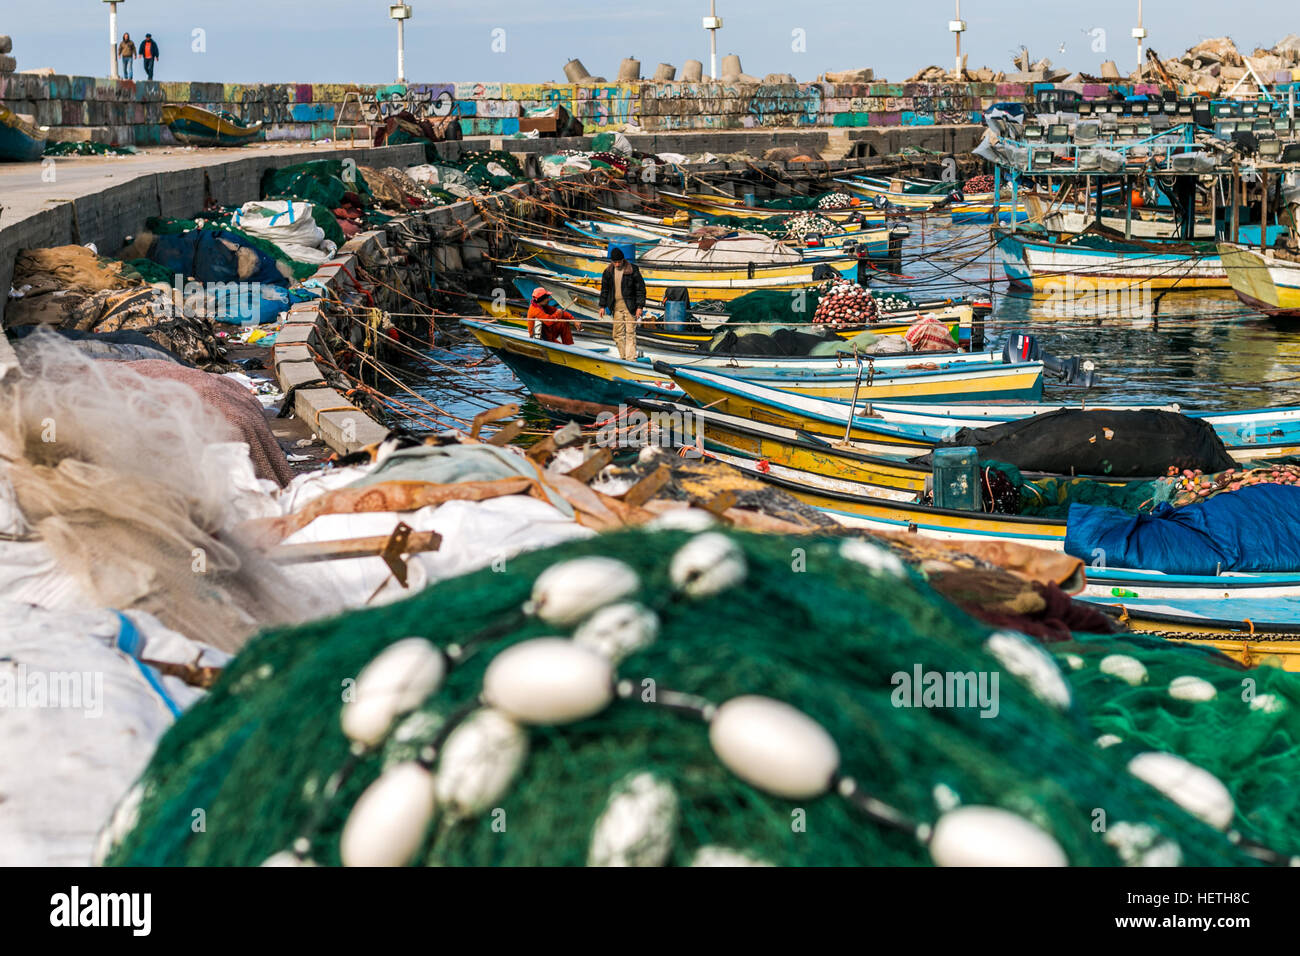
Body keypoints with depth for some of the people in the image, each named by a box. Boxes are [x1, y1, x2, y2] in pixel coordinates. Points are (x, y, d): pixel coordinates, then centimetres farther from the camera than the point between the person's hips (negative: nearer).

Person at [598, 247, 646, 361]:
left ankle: (631, 358, -11)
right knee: (618, 334, 4)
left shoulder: (633, 270, -5)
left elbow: (641, 289, -4)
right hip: (616, 307, 4)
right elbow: (604, 289, 18)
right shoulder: (608, 272, 8)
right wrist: (602, 306, 13)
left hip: (629, 306, -4)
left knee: (630, 333, -9)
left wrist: (640, 306, -9)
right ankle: (623, 358, 11)